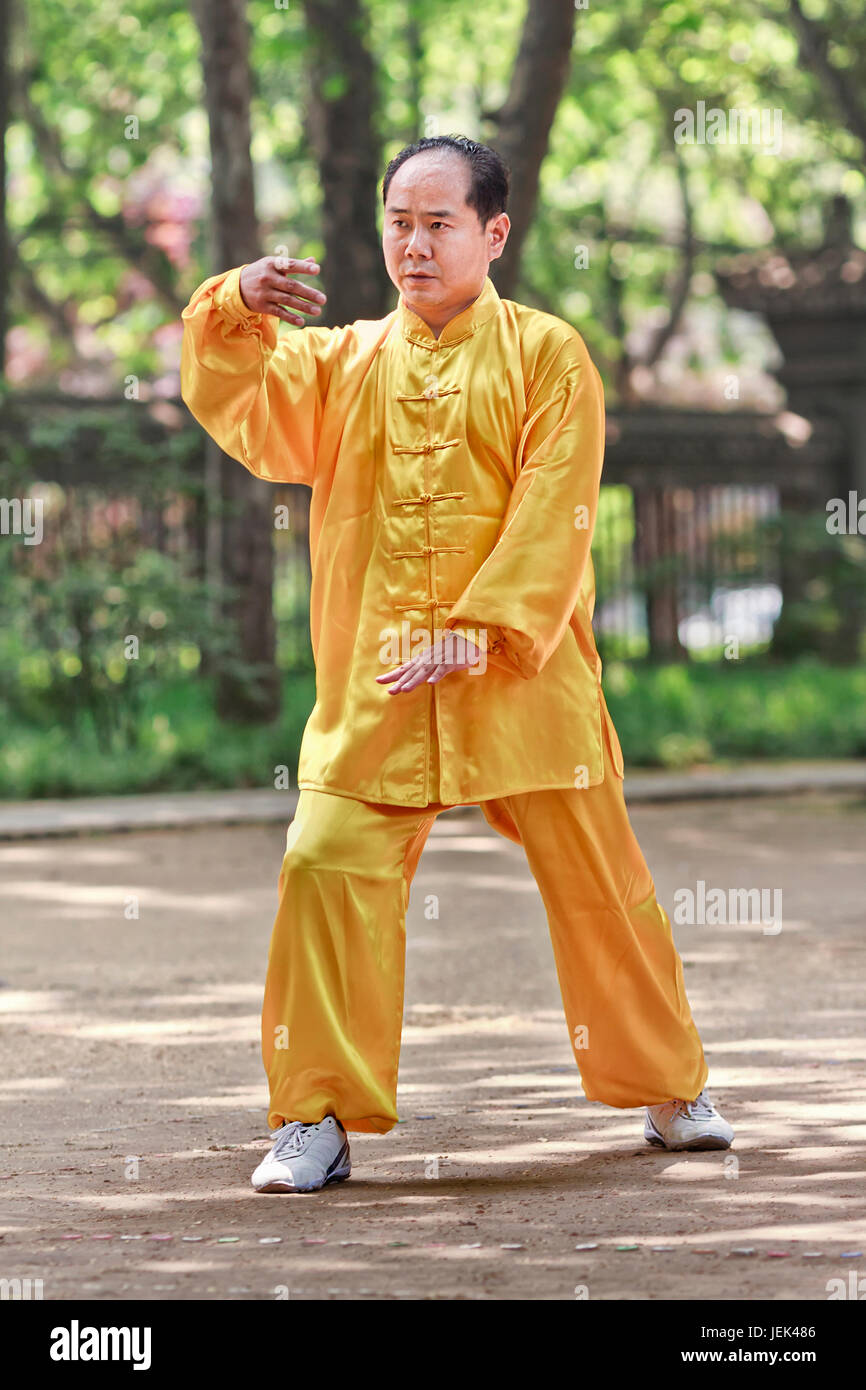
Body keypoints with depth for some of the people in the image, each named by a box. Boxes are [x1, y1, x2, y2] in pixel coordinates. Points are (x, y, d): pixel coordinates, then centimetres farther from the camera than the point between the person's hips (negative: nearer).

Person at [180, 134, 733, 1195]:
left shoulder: (545, 354, 0)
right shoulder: (345, 361, 12)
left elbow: (552, 514, -8)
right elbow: (237, 409, 1)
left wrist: (477, 632, -19)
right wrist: (235, 310, -18)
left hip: (524, 678, -2)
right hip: (374, 689, 2)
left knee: (596, 881, 6)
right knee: (325, 868, -11)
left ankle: (670, 1088, 26)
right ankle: (317, 1120, 0)